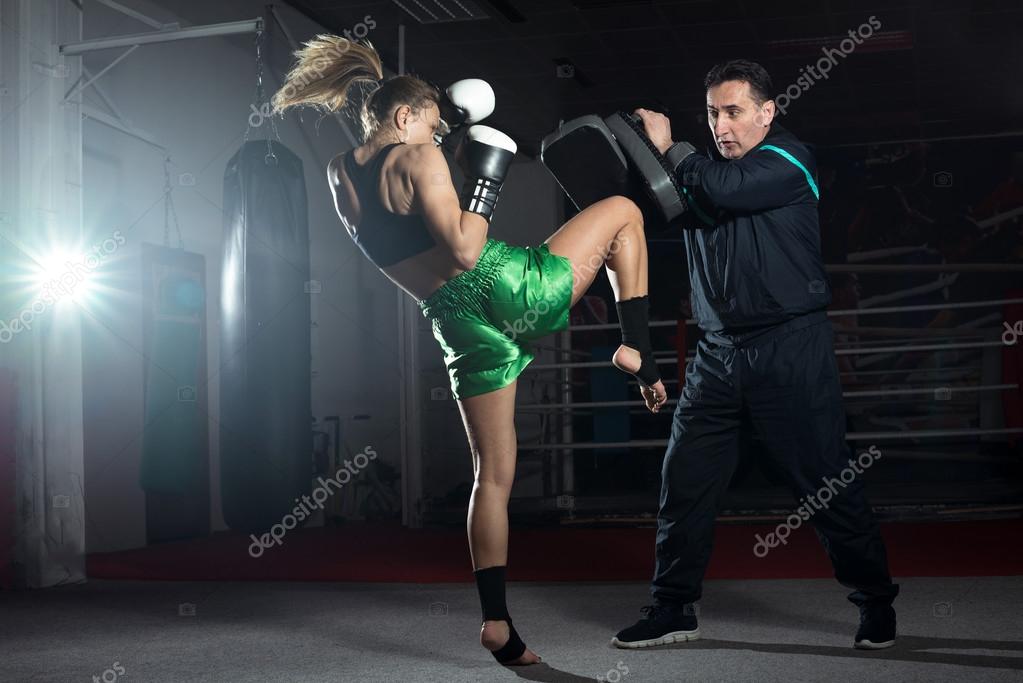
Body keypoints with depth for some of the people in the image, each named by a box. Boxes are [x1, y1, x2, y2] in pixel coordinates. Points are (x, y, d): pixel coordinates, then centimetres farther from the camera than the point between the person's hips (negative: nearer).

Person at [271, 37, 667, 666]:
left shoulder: (340, 174, 12)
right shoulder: (417, 158, -8)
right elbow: (464, 249, -18)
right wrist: (485, 183, -3)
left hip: (459, 324, 6)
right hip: (506, 285, -6)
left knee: (494, 475, 13)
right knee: (623, 211, 15)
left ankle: (497, 622, 9)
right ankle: (639, 353, 5)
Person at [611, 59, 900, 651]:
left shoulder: (787, 159, -6)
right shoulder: (704, 170, 15)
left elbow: (723, 189, -22)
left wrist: (670, 148, -7)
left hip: (790, 351, -6)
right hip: (719, 352, 6)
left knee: (827, 485, 0)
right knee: (684, 482, 4)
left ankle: (877, 605, 18)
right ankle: (673, 610, 17)